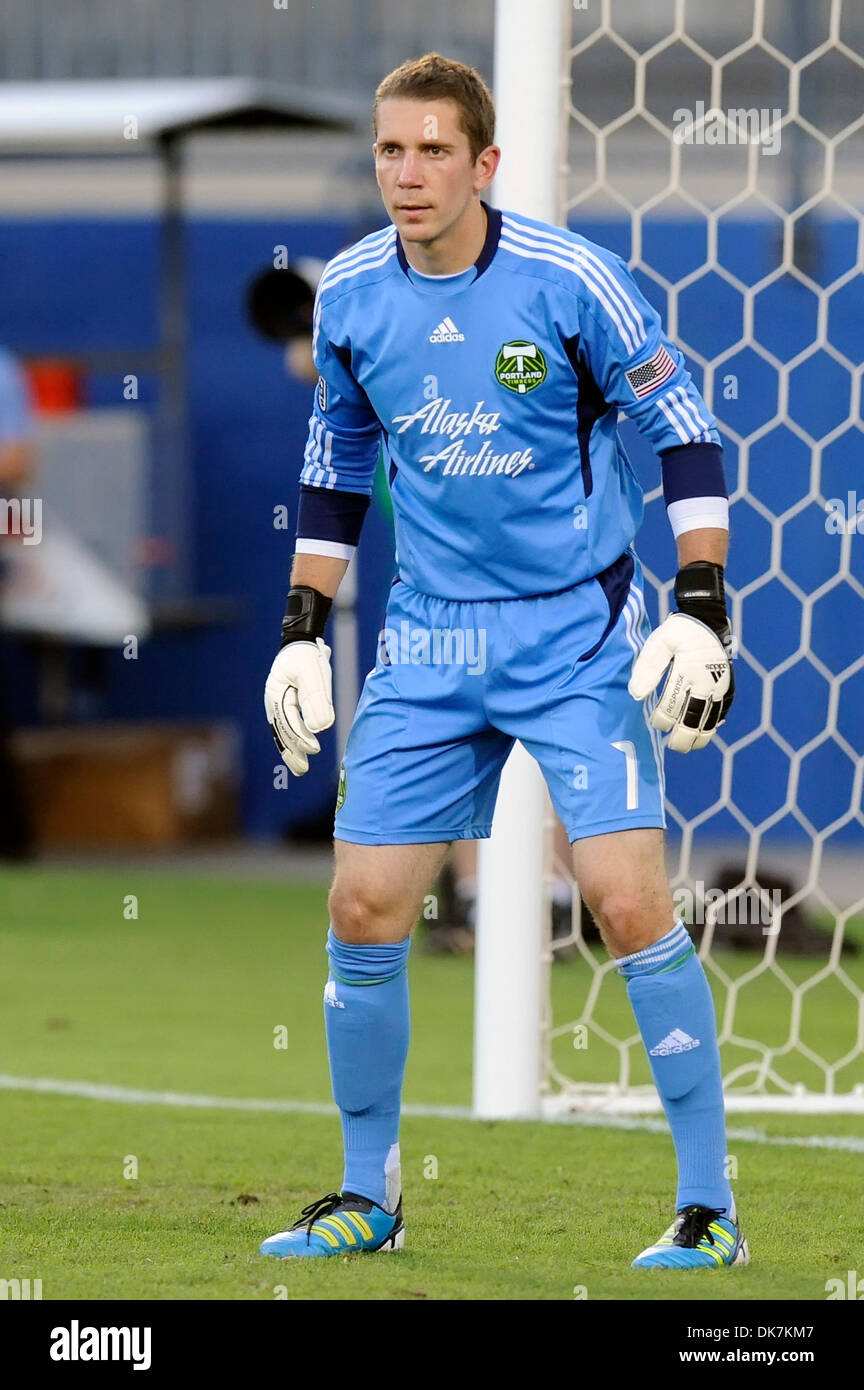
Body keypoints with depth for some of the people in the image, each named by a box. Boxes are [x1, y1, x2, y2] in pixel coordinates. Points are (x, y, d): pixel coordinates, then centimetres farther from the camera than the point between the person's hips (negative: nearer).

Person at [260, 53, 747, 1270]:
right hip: (429, 643, 4)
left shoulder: (570, 279, -14)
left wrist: (702, 610, -12)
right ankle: (369, 1195, 19)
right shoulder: (348, 295, -1)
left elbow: (683, 430, -5)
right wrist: (303, 627, 12)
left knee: (629, 902, -15)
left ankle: (710, 1207, -4)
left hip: (582, 634, -4)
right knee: (363, 908, 0)